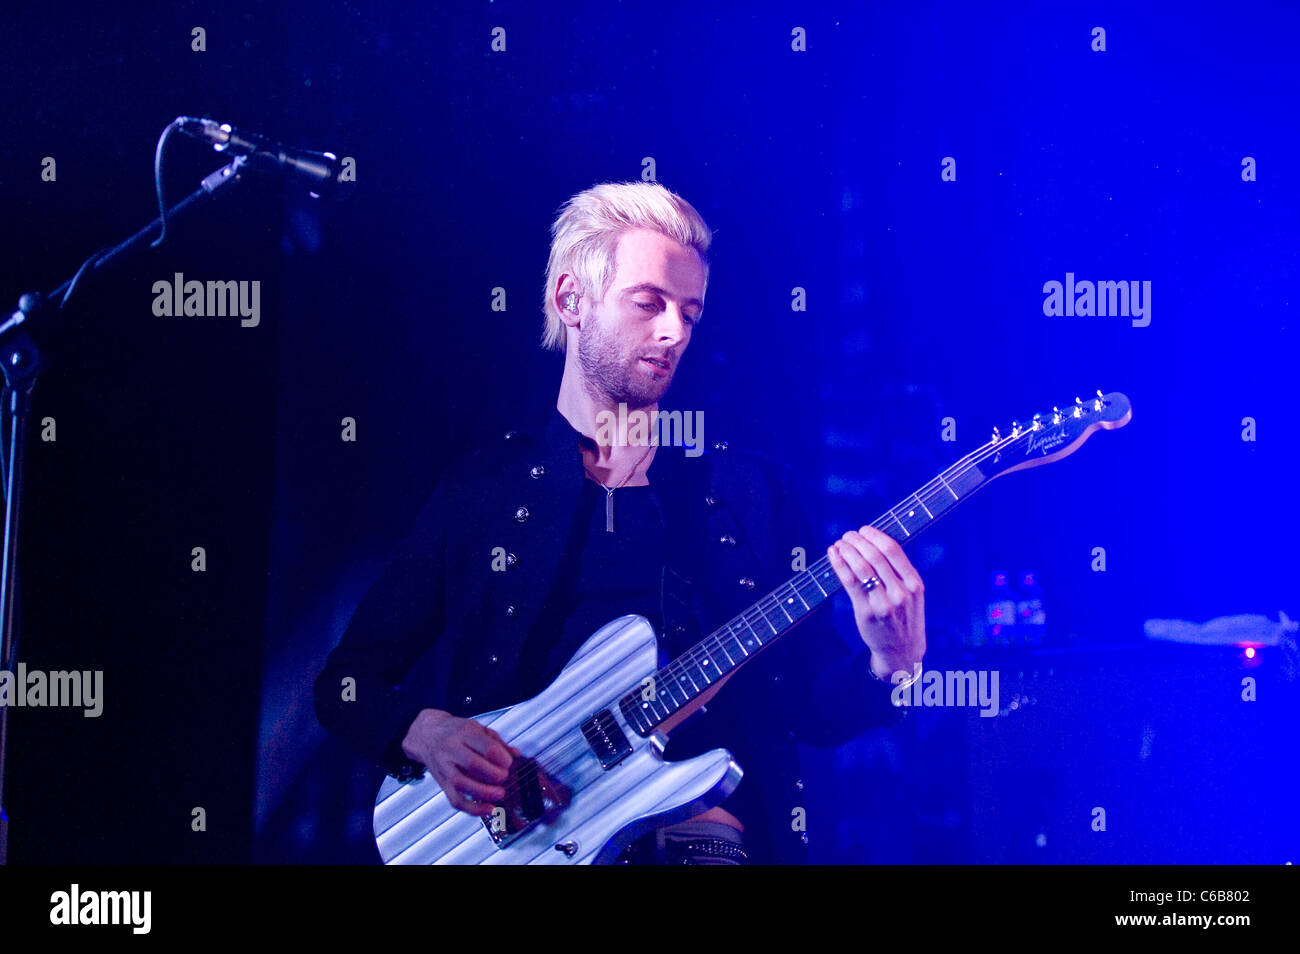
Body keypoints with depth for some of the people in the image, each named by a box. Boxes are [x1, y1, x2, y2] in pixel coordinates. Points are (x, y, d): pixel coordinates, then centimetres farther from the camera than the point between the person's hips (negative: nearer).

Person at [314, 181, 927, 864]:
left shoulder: (749, 491, 15)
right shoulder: (480, 488, 12)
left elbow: (817, 708, 10)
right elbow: (346, 682, 12)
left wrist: (889, 665, -11)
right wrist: (424, 732, -8)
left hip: (701, 832, 3)